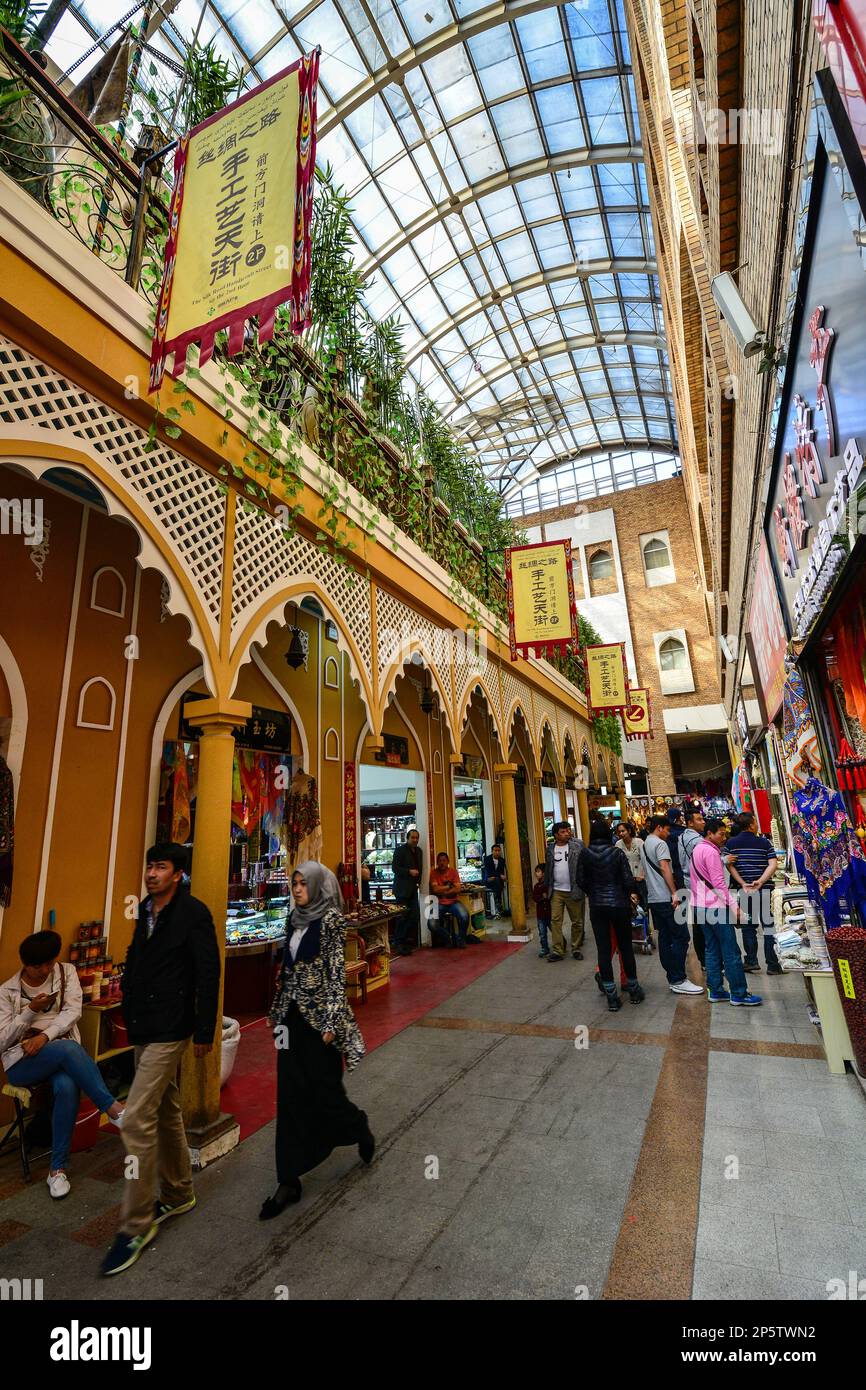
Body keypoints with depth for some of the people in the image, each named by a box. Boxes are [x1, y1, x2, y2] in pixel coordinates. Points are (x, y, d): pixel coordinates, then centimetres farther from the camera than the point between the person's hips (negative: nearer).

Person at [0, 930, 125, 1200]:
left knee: (67, 1086, -34)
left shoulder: (66, 972, 6)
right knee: (68, 1048, -36)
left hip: (61, 1053, 2)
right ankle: (113, 1108, -30)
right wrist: (31, 1011, -13)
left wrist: (45, 1036, -20)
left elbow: (73, 1011, -5)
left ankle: (58, 1168, -16)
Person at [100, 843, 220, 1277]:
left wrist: (205, 1030, -14)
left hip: (169, 1030, -8)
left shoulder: (193, 913, -17)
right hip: (144, 1027, 8)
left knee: (137, 1119, -7)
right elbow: (137, 959, 16)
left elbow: (208, 974, -16)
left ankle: (136, 1224, 11)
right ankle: (178, 1194, 38)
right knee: (165, 1111, 20)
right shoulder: (145, 909, 6)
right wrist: (128, 1002, 10)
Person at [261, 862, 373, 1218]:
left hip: (319, 1015, -6)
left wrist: (331, 1021, -17)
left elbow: (337, 972, -15)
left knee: (322, 1089, 5)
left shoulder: (331, 919, -14)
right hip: (293, 1016, 6)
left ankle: (360, 1128, 35)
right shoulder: (294, 919, 7)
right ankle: (288, 1181, 20)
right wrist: (277, 1009, 18)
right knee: (290, 1096, 8)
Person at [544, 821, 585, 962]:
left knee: (577, 922, 8)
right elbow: (547, 869, 10)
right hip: (556, 891, 2)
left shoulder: (578, 845, -2)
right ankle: (557, 951, 7)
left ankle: (576, 948, 24)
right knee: (555, 921, 0)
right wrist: (547, 888, 10)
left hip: (573, 891, -2)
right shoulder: (550, 849, 5)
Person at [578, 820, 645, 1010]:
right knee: (625, 947, 14)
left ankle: (612, 998, 11)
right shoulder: (617, 853, -9)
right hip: (619, 904, 0)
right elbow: (628, 879, -8)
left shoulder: (585, 854, -6)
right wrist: (632, 894, 12)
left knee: (603, 950, 6)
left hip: (597, 907, 1)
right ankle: (634, 990, 28)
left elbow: (581, 880, -3)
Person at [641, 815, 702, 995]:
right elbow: (664, 868, -20)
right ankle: (678, 980, -5)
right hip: (665, 897, -9)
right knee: (681, 937, -5)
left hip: (653, 898, 9)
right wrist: (674, 893, -22)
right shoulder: (660, 844, -9)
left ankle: (673, 978, 14)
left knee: (664, 938, 10)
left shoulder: (644, 845, 18)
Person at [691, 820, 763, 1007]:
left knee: (712, 950, 12)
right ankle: (738, 994, 5)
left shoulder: (697, 849, 14)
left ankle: (715, 991, 16)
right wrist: (734, 906, -17)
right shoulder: (711, 852, -16)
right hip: (716, 907, -9)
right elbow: (718, 883, -19)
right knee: (731, 952, -1)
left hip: (700, 906, 9)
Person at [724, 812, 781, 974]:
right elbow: (773, 864, -12)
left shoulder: (731, 843, 2)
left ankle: (752, 963, 14)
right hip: (764, 890, -1)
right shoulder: (764, 842, -1)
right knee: (770, 925, 7)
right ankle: (773, 965, 10)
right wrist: (761, 881, -18)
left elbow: (729, 865, -7)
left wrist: (743, 884, -11)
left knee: (748, 926, 10)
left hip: (743, 891, 1)